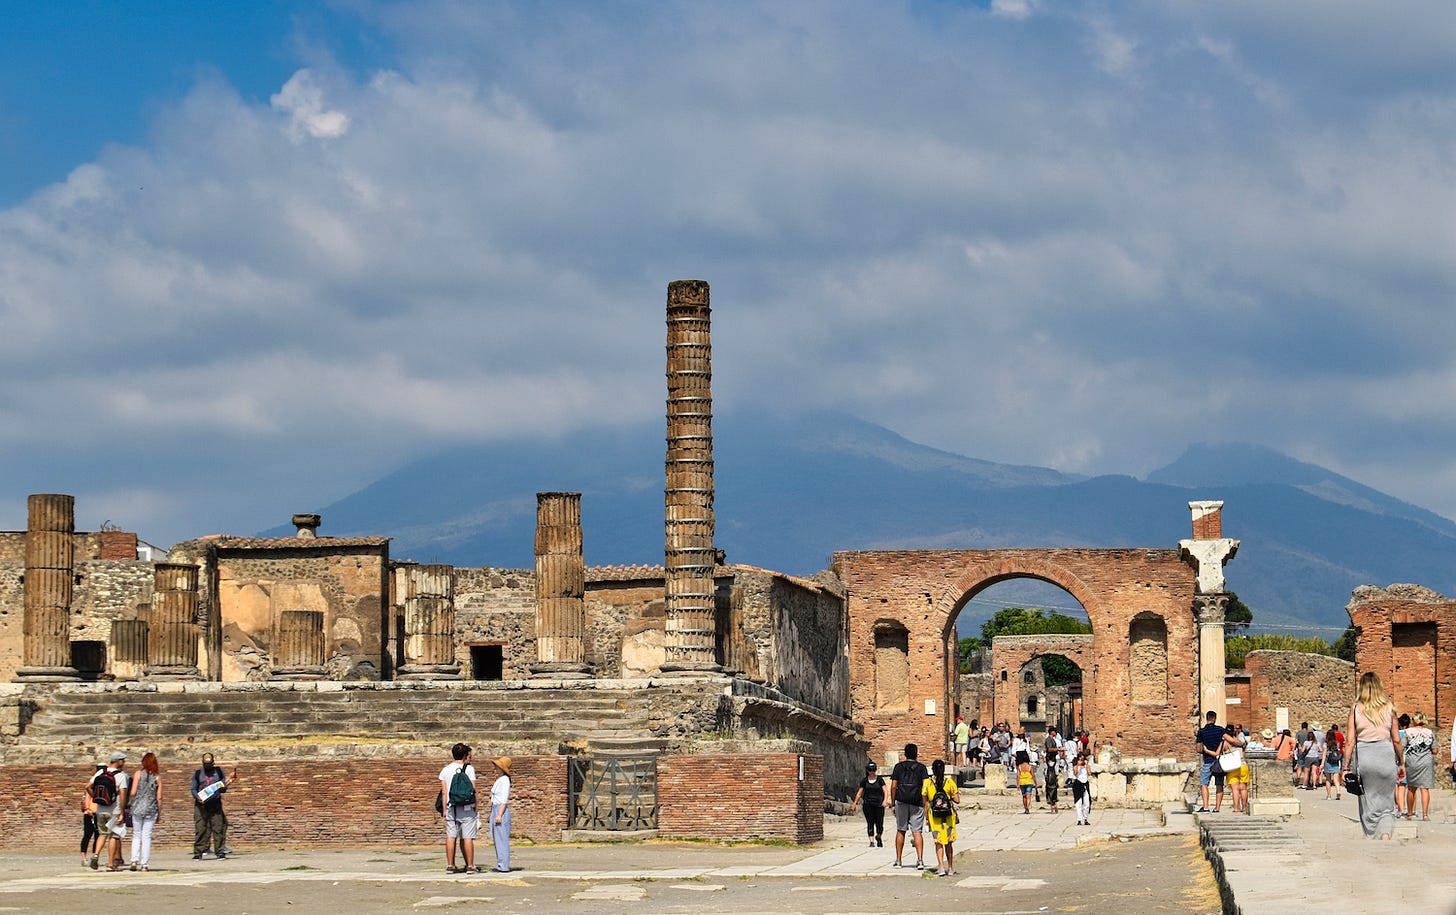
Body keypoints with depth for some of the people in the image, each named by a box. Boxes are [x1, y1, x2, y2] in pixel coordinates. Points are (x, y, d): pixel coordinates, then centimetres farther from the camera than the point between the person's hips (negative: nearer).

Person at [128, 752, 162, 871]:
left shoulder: (139, 774, -4)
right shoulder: (157, 778, 0)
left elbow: (133, 793, -8)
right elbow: (159, 797, -1)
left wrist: (132, 803, 10)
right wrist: (159, 813, 8)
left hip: (137, 808, -1)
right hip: (151, 810, 1)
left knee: (136, 836, 10)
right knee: (147, 837, 4)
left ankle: (134, 860, -5)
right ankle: (144, 864, 2)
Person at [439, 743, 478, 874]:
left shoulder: (445, 770, 7)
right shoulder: (469, 769, -3)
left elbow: (444, 792, 5)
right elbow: (473, 790, -5)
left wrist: (444, 810, 7)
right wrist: (474, 806, 2)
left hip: (451, 808, 3)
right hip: (466, 809, -3)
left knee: (451, 837, 5)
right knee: (468, 837, -1)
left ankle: (450, 866, 5)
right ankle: (470, 866, 0)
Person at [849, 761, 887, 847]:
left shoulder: (880, 779, 1)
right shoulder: (864, 781, 7)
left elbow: (885, 791, -4)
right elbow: (859, 793, 12)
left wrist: (885, 800, -21)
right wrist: (854, 804, 10)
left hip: (879, 804, -1)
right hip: (868, 804, 1)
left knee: (879, 824, 0)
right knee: (870, 823, -7)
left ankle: (879, 837, 29)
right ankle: (871, 842, -7)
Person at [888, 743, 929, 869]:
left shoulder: (899, 766, 5)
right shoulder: (921, 767, 3)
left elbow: (893, 787, 3)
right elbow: (925, 787, -5)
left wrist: (893, 804, 9)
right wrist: (926, 805, -2)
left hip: (901, 802, 1)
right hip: (917, 803, -1)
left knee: (900, 831, 11)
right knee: (917, 831, -3)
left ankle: (898, 860, 14)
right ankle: (920, 860, -16)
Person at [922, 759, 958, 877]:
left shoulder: (927, 783, -3)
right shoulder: (949, 782, -5)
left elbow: (925, 803, 0)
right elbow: (957, 800, -6)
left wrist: (926, 818, 8)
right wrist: (957, 793, 16)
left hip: (934, 816, -1)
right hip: (949, 815, 1)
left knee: (938, 843, 4)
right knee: (949, 843, 14)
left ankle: (941, 867, -12)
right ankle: (950, 868, 19)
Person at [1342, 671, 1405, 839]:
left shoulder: (1355, 708, -1)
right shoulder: (1388, 708, 3)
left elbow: (1351, 741, -3)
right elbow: (1396, 739, 6)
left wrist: (1345, 767, 1)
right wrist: (1401, 762, 18)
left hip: (1363, 756, -1)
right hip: (1386, 753, 1)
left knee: (1368, 802, 10)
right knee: (1387, 803, 6)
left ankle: (1371, 838, 12)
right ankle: (1386, 834, -17)